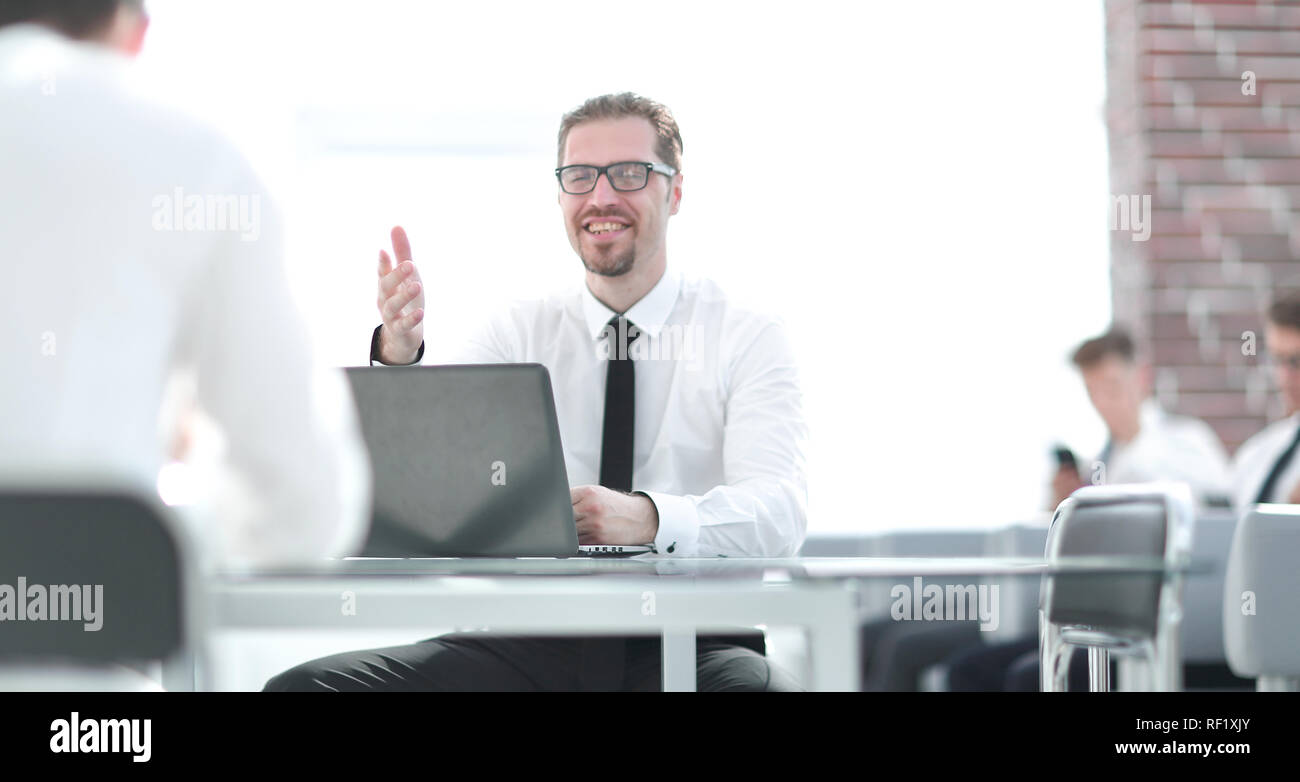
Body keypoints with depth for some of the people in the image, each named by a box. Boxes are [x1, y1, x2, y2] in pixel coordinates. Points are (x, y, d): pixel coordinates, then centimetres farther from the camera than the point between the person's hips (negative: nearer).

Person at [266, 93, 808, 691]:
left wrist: (647, 518, -29)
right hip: (529, 640, 3)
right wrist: (400, 355, -18)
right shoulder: (519, 334, 15)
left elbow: (778, 513, -9)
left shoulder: (748, 340, 7)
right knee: (303, 685, -19)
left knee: (756, 683, -39)